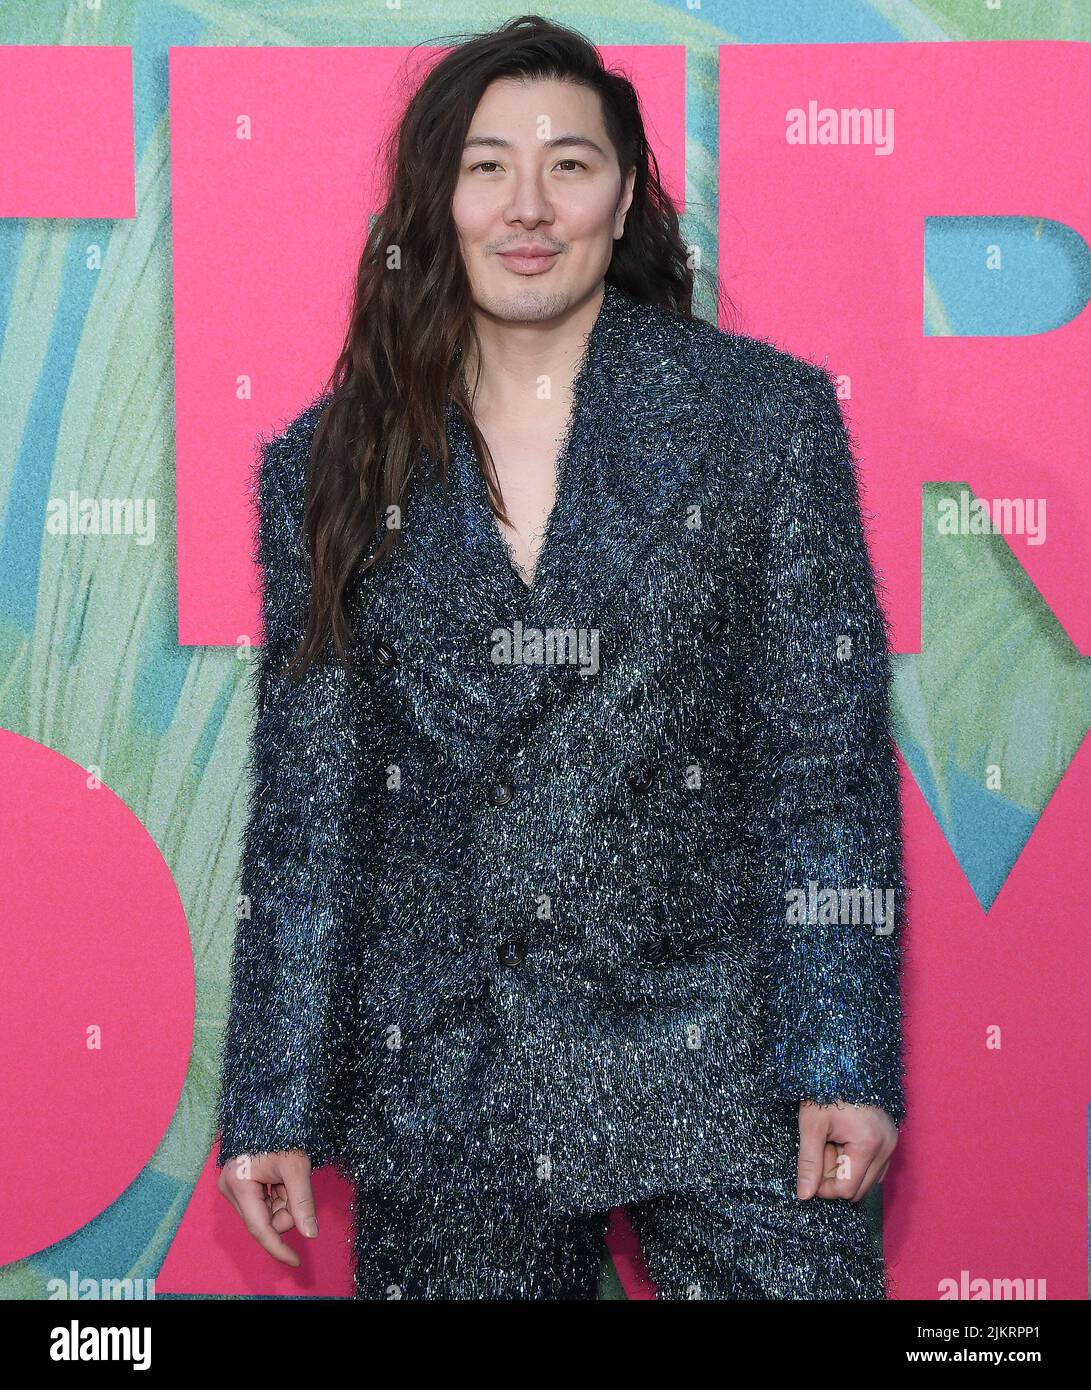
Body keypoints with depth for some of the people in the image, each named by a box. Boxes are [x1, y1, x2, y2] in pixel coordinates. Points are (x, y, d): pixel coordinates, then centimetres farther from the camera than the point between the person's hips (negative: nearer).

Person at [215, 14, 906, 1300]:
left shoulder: (764, 416, 0)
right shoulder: (328, 467, 5)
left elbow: (827, 761, -3)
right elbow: (305, 806, 5)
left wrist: (843, 1063, -9)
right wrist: (271, 1105, 2)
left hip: (710, 1064, -1)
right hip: (438, 1085, 2)